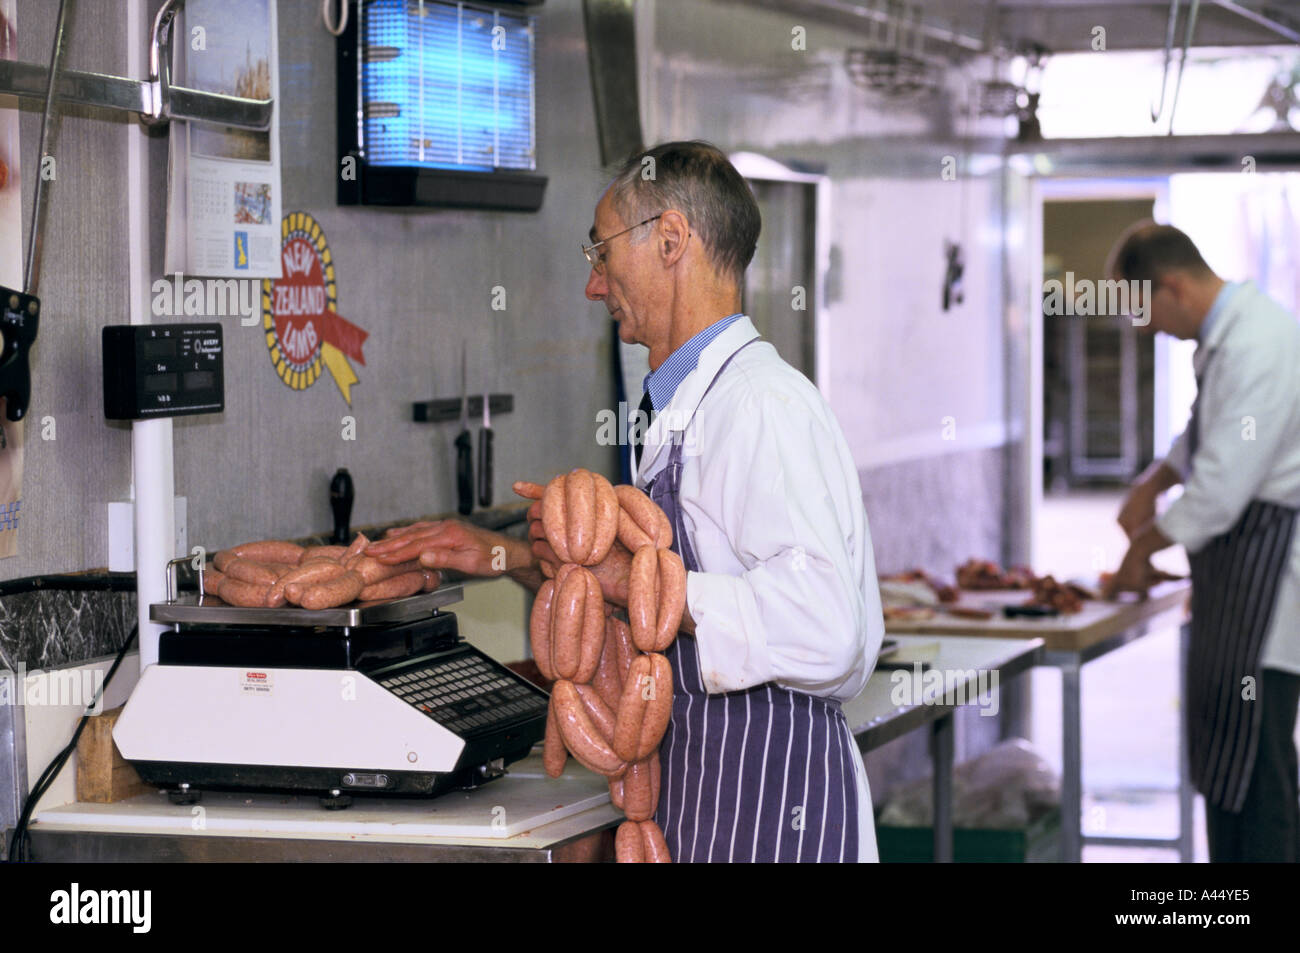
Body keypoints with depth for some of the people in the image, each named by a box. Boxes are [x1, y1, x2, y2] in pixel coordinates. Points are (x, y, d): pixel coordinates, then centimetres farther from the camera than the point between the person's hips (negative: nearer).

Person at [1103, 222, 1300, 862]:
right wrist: (1153, 483, 13)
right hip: (1233, 552, 11)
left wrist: (1144, 547, -10)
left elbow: (1221, 489, -24)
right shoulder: (1225, 333, 11)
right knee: (1220, 742, 15)